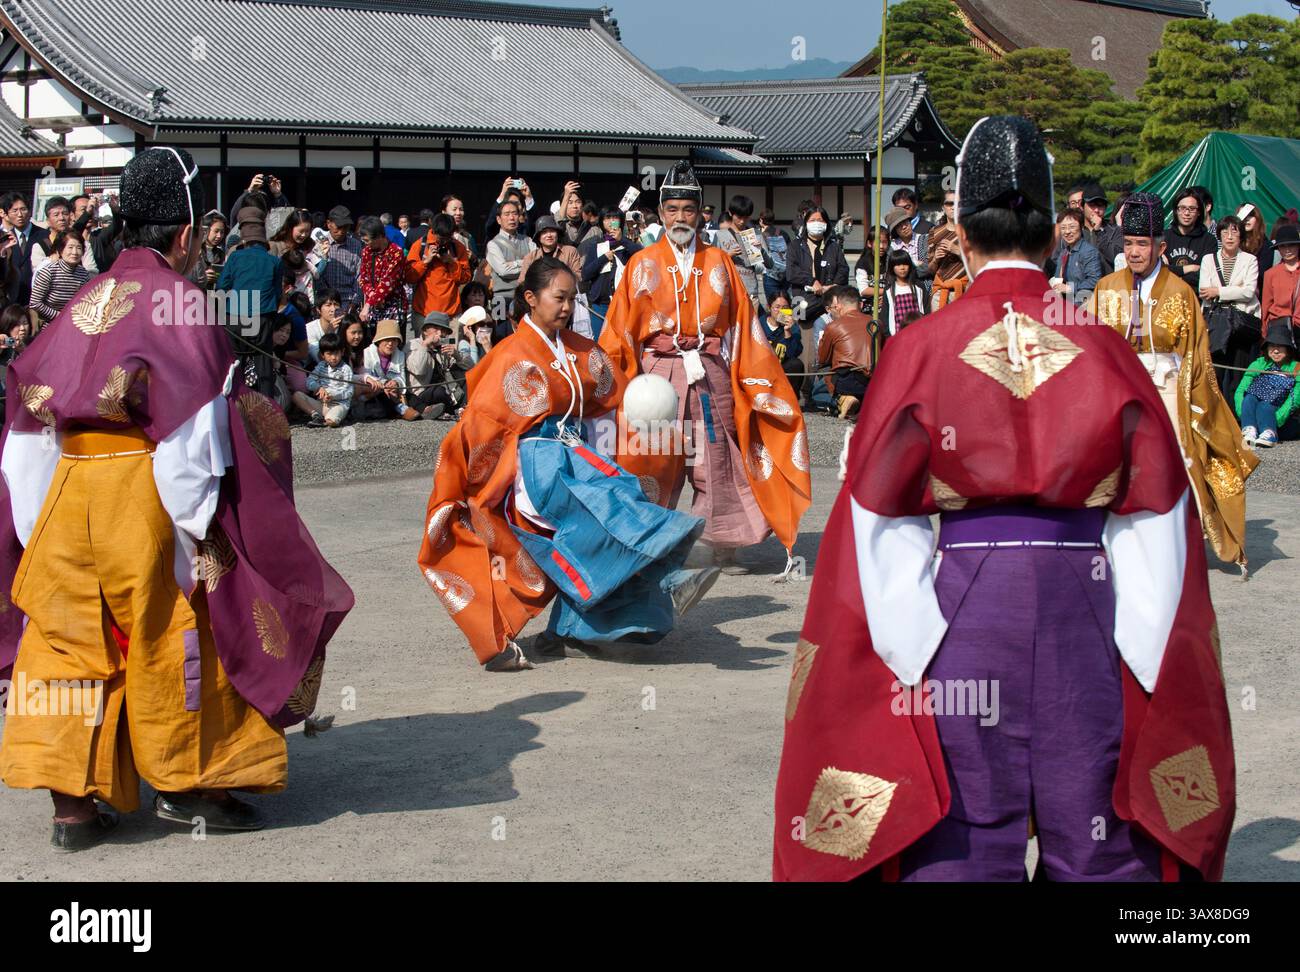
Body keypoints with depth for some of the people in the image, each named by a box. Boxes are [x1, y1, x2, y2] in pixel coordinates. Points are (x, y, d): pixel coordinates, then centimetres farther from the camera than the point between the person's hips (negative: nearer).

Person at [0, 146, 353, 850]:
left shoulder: (83, 303, 13)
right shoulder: (180, 303, -6)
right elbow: (195, 423, -13)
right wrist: (199, 517, -11)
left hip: (64, 493, 6)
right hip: (143, 494, -6)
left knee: (68, 635, 8)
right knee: (170, 632, 6)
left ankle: (71, 798, 10)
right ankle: (186, 782, 15)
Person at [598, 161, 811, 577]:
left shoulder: (718, 263, 11)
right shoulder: (643, 265, 7)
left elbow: (742, 323, 10)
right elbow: (619, 329, 3)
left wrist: (757, 381, 4)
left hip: (711, 372, 1)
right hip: (659, 372, -1)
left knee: (717, 461, 1)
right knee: (655, 463, -2)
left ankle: (723, 547, 8)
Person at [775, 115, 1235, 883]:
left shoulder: (923, 347, -4)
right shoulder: (1101, 348, 0)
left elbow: (881, 514, -3)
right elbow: (1155, 517, 3)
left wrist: (910, 646, 3)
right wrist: (1145, 657, 8)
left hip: (967, 597, -1)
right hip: (1083, 600, 1)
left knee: (963, 835, 6)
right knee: (1094, 831, 11)